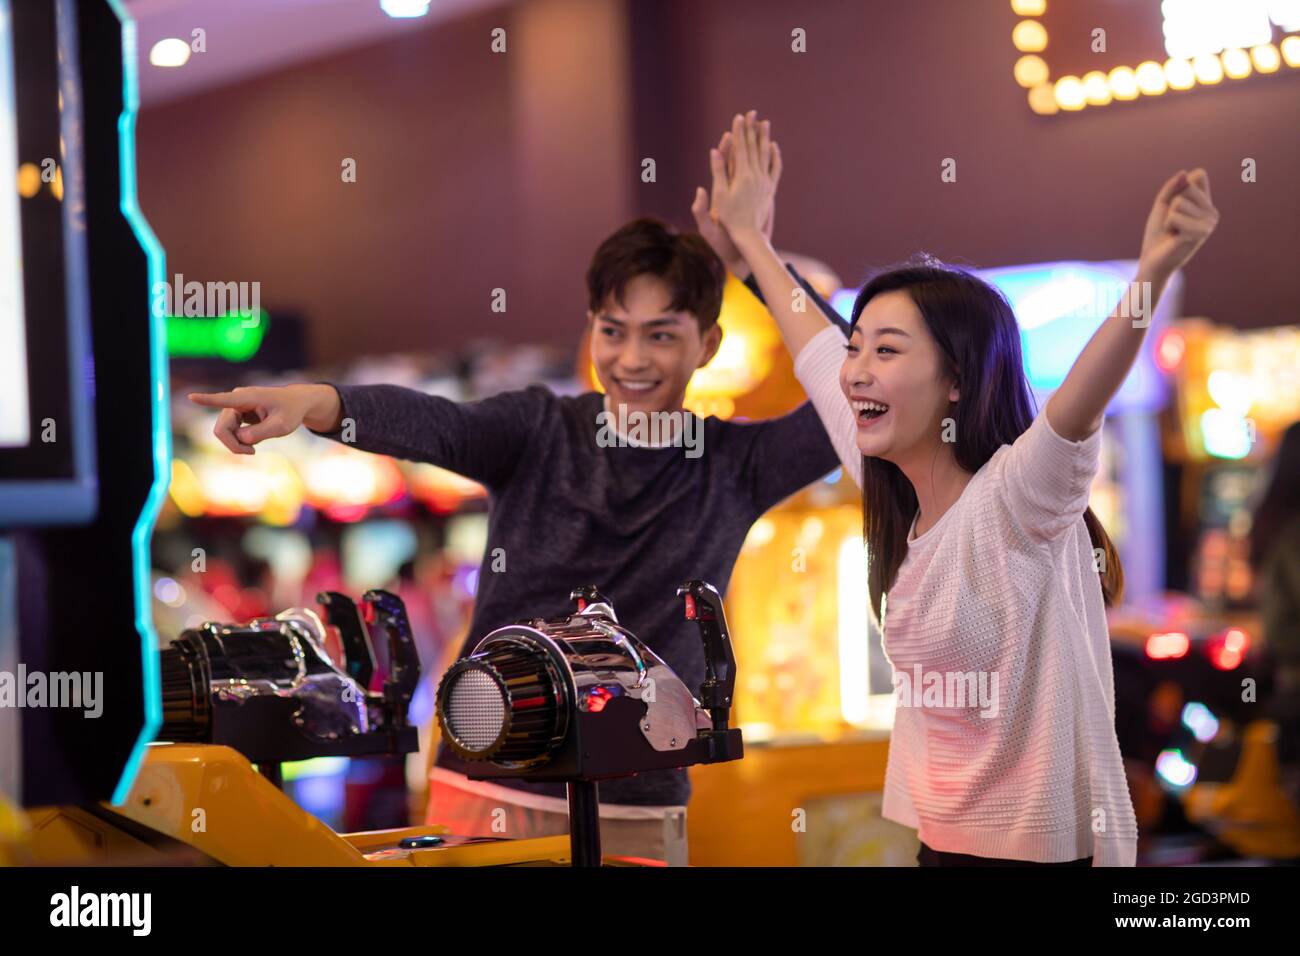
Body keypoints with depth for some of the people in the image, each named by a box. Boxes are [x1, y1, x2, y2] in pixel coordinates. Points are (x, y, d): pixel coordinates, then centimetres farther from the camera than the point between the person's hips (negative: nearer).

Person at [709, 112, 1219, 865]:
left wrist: (1153, 272, -53)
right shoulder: (896, 500, 1)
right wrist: (749, 234, 24)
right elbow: (816, 354, 14)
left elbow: (1079, 408, -38)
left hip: (1043, 848, -7)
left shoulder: (1016, 501, -18)